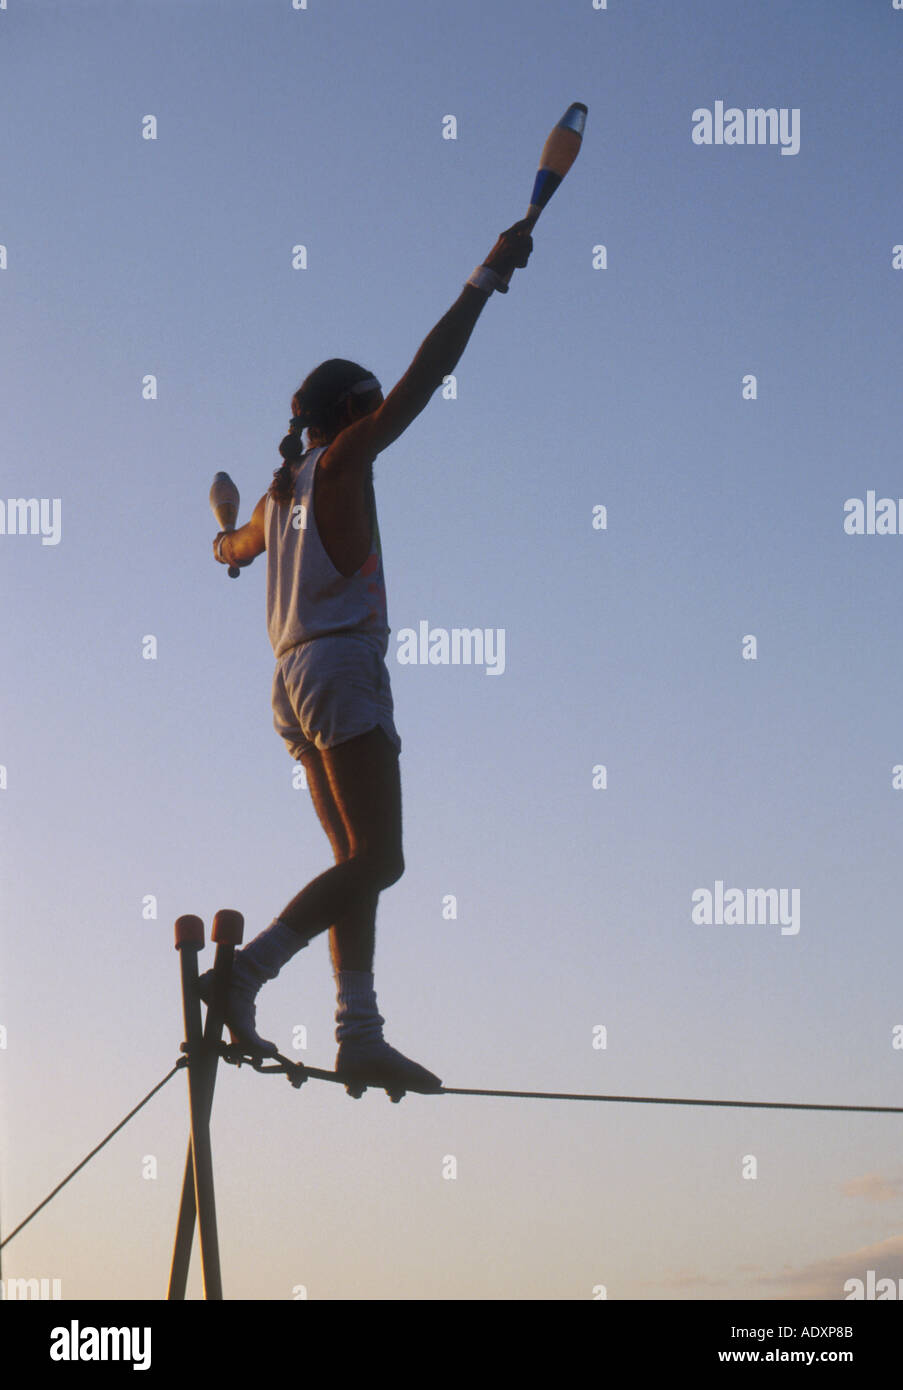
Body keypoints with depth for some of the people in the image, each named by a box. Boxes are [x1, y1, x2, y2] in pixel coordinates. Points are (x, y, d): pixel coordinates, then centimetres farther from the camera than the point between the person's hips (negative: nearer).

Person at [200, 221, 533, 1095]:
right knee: (376, 860, -16)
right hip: (340, 668, -9)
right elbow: (424, 376, -6)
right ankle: (245, 971, -25)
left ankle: (359, 1033, -6)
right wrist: (485, 280, -4)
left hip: (297, 680, 9)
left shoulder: (280, 495, 22)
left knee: (358, 862, 3)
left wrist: (230, 545, 70)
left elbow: (239, 544, 46)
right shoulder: (340, 461, 2)